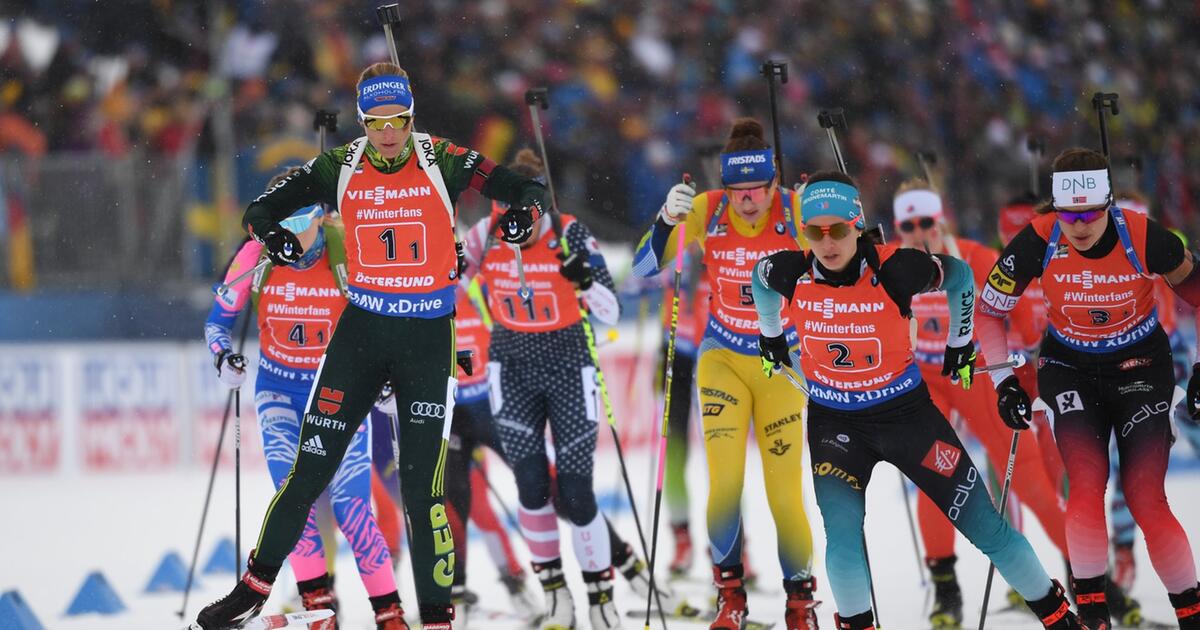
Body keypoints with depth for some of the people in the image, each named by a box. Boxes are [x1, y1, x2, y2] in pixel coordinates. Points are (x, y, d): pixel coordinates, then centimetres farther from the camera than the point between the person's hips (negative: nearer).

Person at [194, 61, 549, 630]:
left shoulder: (443, 163, -6)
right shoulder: (339, 169, -1)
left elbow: (527, 188, -1)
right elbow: (261, 209, 4)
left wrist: (524, 212, -23)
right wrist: (270, 231, -18)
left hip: (429, 336, -2)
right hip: (361, 328, 2)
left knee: (422, 487, -5)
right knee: (309, 470, 2)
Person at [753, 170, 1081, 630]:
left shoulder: (895, 270, -24)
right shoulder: (790, 274, -17)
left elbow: (959, 275, -3)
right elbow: (760, 281, 10)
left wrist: (961, 343, 9)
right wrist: (771, 338, 23)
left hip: (905, 412, -1)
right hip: (834, 422, 2)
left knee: (985, 525, 2)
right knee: (842, 536, -19)